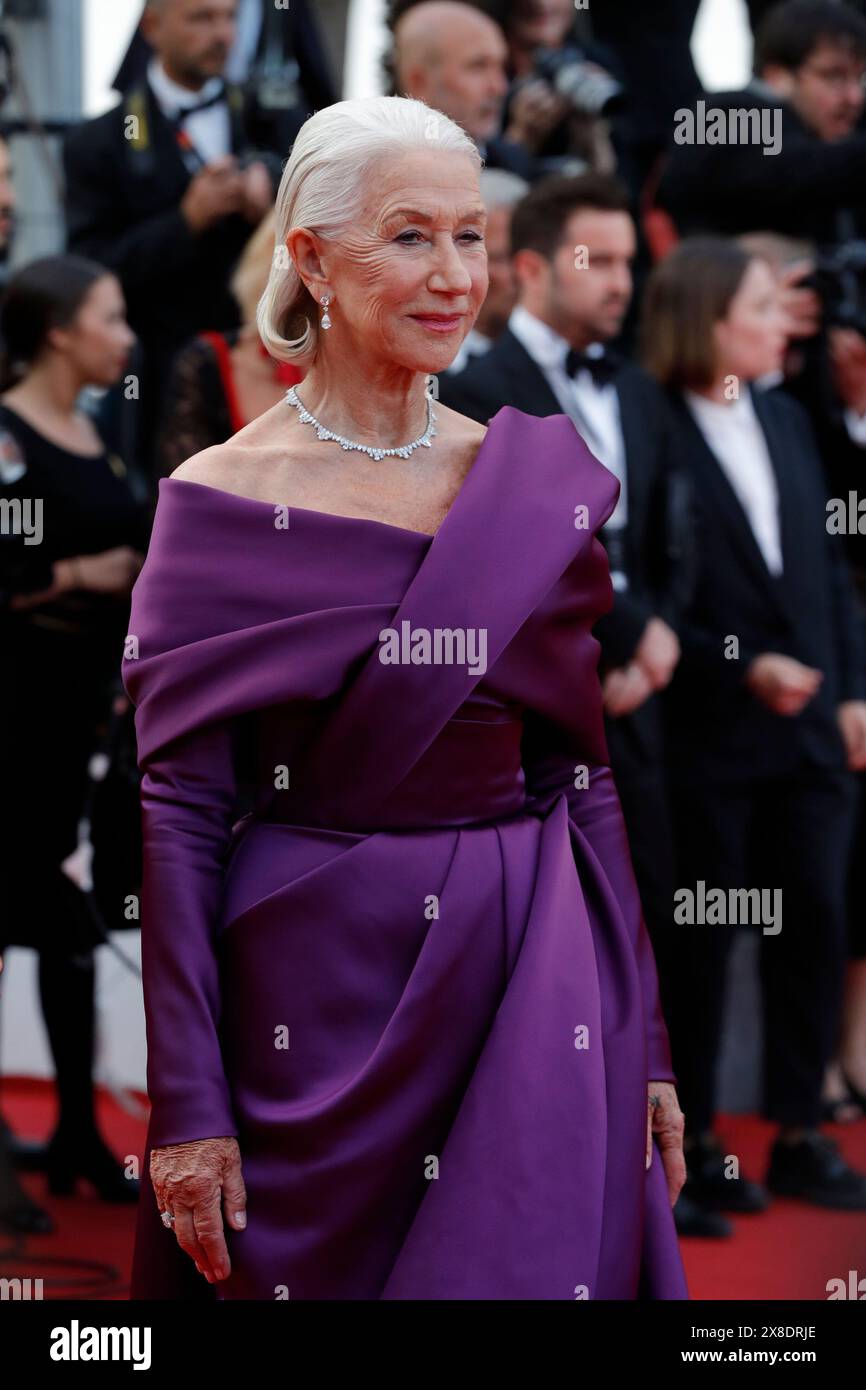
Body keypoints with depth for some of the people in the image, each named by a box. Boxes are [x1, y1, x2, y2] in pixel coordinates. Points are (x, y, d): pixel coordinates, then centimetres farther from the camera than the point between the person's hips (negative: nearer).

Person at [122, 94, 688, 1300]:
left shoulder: (542, 486, 4)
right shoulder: (223, 500, -5)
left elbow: (583, 774, 9)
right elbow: (175, 809, -7)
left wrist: (644, 1044, 7)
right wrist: (187, 1107, -10)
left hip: (534, 993, 3)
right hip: (311, 1003, -2)